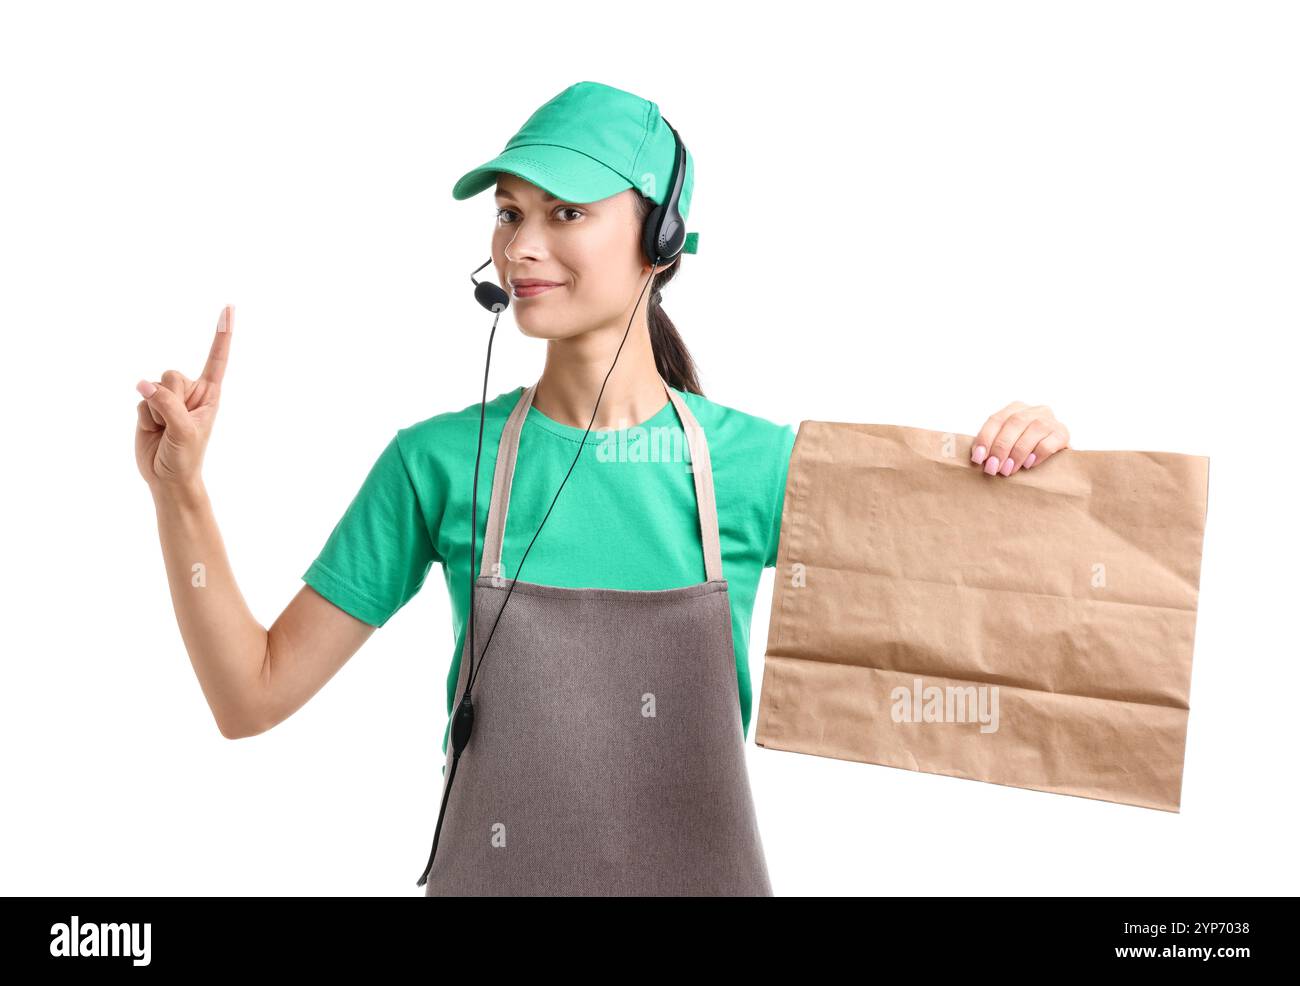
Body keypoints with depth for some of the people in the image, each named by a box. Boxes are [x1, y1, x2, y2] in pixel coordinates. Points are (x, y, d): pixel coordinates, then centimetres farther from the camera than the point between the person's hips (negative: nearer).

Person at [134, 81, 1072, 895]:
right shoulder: (439, 463, -8)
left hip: (705, 867, 0)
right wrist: (180, 492, -16)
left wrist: (1008, 473, -15)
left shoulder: (762, 465, -9)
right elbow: (255, 695, -5)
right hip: (484, 868, 0)